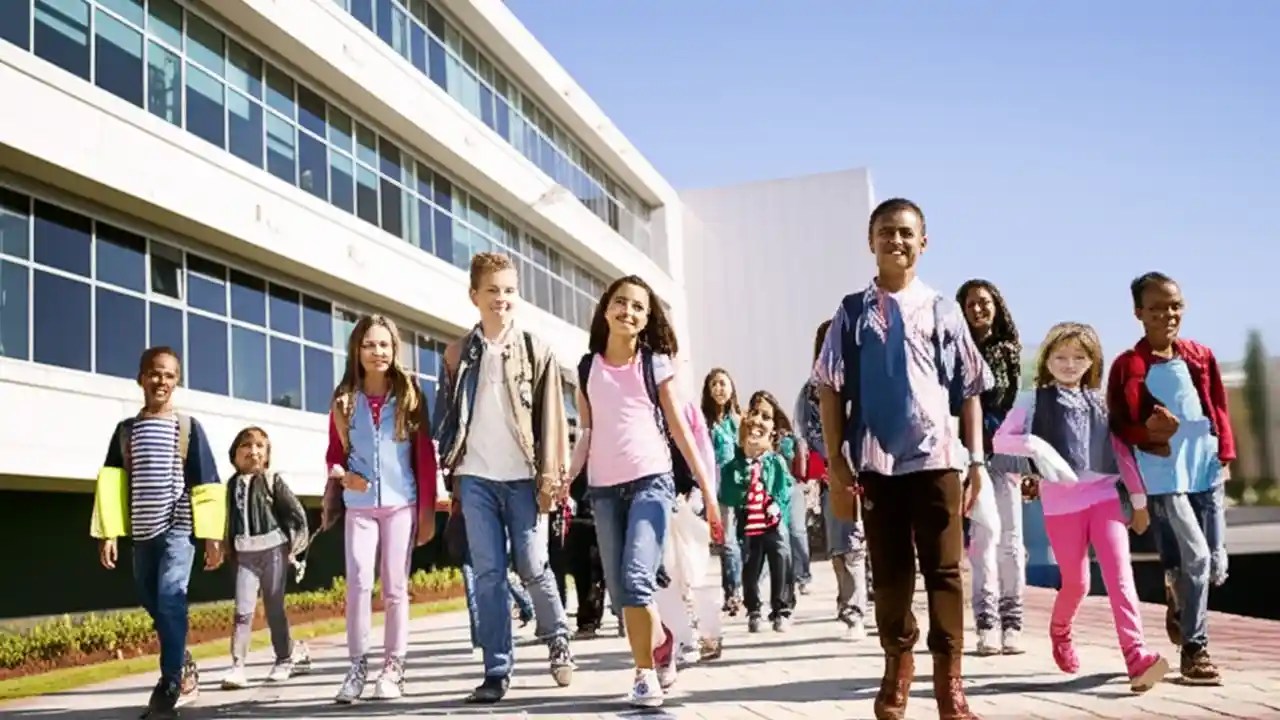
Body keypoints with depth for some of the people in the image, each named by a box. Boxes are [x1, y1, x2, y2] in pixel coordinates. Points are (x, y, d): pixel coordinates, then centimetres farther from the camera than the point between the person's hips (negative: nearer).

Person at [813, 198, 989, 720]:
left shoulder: (943, 311, 6)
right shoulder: (853, 312, 5)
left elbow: (969, 392, 8)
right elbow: (830, 390, 4)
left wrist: (977, 460, 2)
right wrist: (836, 463, -1)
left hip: (938, 457, 0)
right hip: (876, 460, 0)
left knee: (944, 569, 3)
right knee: (889, 571, 9)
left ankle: (948, 677, 11)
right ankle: (897, 667, 24)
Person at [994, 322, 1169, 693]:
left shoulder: (1100, 402, 11)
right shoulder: (1033, 400, 2)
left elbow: (1121, 451, 13)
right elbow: (1000, 440, -3)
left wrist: (1138, 499, 11)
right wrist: (1035, 445, -21)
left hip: (1104, 496, 2)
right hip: (1061, 502, -2)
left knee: (1120, 574, -13)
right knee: (1077, 582, 7)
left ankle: (1137, 657, -20)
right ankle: (1060, 634, 37)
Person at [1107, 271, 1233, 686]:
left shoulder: (1200, 356, 12)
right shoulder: (1128, 366, -2)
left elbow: (1219, 409, 15)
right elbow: (1119, 425, -2)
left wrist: (1225, 455, 7)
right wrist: (1150, 432, -21)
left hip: (1206, 471, 5)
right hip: (1164, 476, -5)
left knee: (1216, 566, 7)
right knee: (1195, 558, -12)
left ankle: (1178, 595, 40)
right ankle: (1194, 650, 2)